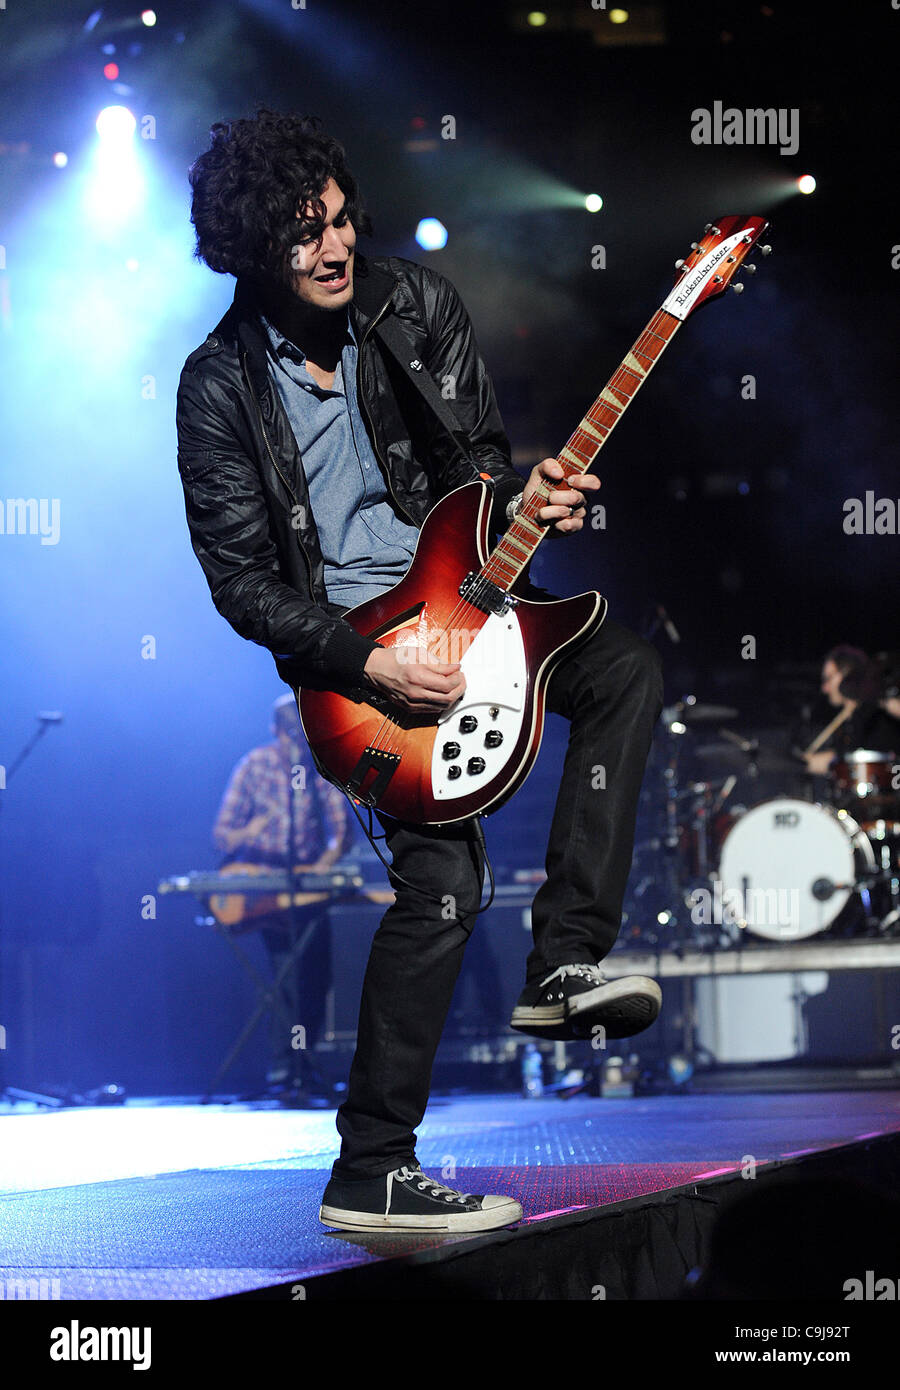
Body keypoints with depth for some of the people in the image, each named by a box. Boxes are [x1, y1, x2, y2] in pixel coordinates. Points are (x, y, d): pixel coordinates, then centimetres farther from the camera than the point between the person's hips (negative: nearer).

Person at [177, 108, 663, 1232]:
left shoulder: (415, 305, -1)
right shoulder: (221, 386, -11)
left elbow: (474, 454, 9)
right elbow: (242, 583, -11)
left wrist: (517, 499, -15)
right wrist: (368, 664, -21)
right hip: (341, 643, -6)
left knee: (627, 669, -12)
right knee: (443, 874, -17)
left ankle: (563, 965, -10)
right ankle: (369, 1171, -10)